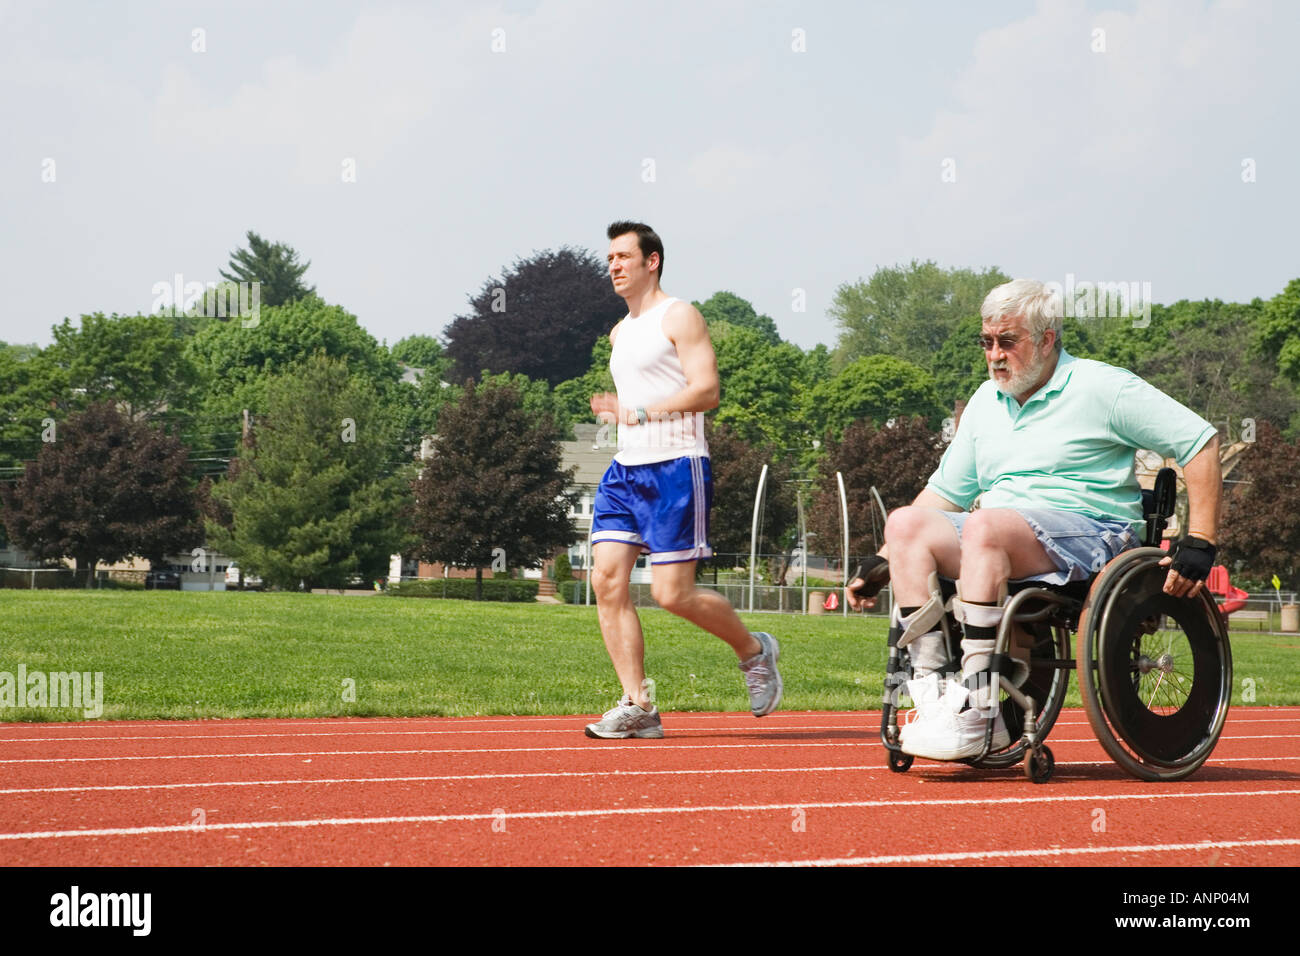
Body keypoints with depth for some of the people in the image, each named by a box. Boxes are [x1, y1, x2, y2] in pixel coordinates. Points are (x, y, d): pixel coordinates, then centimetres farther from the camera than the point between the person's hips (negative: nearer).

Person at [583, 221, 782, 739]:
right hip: (626, 468, 8)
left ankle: (753, 650, 16)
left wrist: (642, 412, -23)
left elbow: (707, 390, -15)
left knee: (673, 593, -11)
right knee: (607, 578, -7)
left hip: (675, 467, -8)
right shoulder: (620, 333, 21)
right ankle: (637, 706, -5)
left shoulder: (678, 317, -4)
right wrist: (615, 408, 9)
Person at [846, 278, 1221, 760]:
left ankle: (979, 709, -40)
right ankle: (932, 695, -31)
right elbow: (945, 491, 24)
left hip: (1089, 530, -7)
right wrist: (884, 561, 13)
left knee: (984, 525, -36)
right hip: (999, 539, 7)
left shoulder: (1101, 388, 0)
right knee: (905, 522, -18)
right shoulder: (986, 401, 20)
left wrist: (1199, 543, -11)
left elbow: (1201, 441, -4)